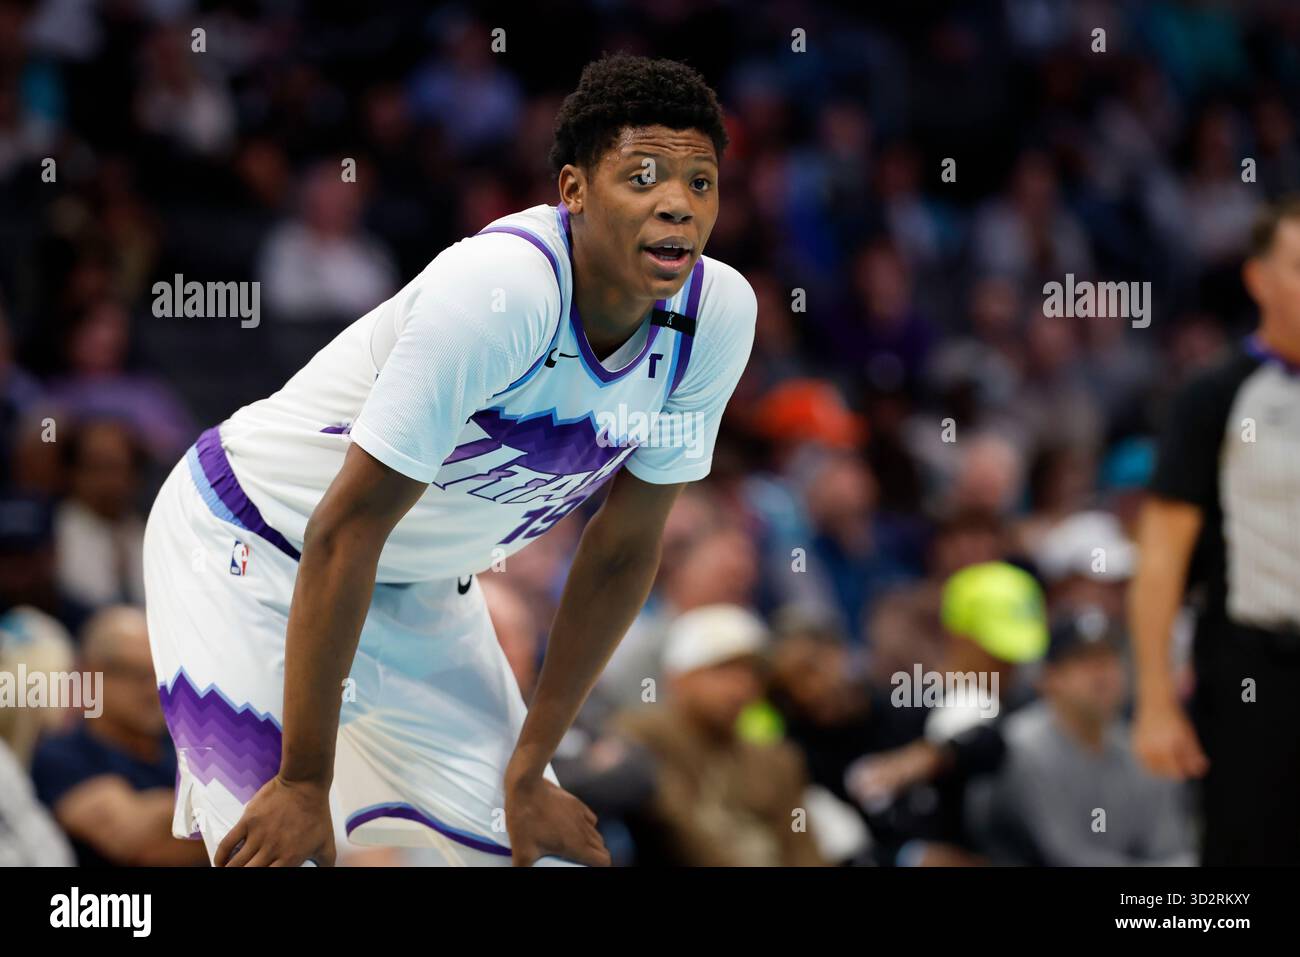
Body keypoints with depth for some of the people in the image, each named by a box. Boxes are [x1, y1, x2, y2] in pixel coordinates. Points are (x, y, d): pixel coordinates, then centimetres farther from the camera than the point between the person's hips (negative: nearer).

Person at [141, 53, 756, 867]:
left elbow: (625, 550, -3)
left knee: (545, 846, 5)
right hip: (250, 553, -7)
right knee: (282, 849, -18)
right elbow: (346, 529, -31)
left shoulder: (719, 314, -14)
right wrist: (304, 783, -28)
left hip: (421, 585, 7)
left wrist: (530, 768, -2)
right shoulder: (501, 289, -34)